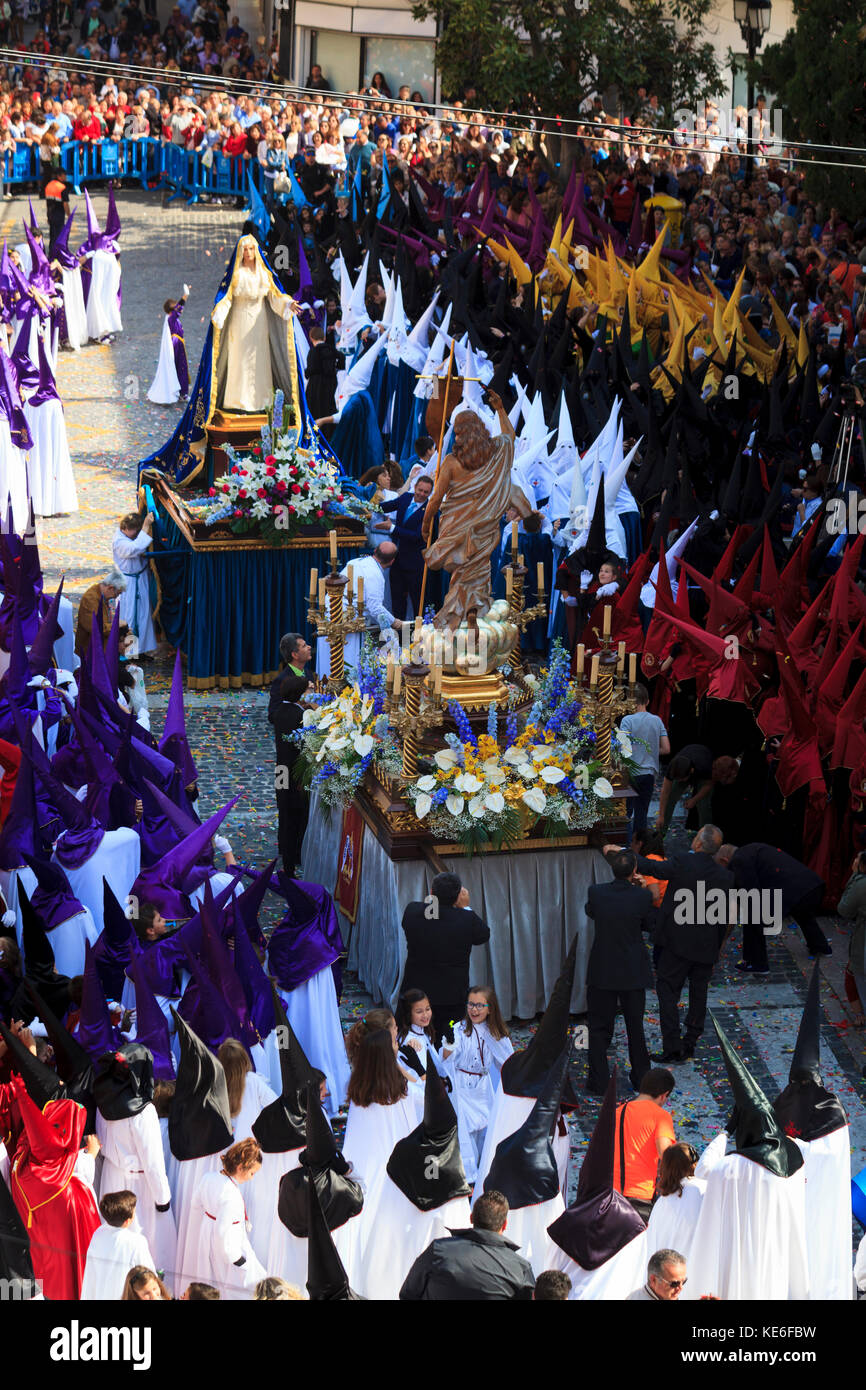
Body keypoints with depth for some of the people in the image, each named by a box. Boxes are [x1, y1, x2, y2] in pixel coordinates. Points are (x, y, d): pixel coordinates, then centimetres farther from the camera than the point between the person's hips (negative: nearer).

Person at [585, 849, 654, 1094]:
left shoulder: (596, 892, -15)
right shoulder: (643, 897, -17)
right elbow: (649, 924, 0)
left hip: (601, 972, 0)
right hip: (633, 973, 0)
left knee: (599, 1028, 11)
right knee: (635, 1026, 17)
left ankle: (598, 1081, 12)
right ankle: (641, 1078, 27)